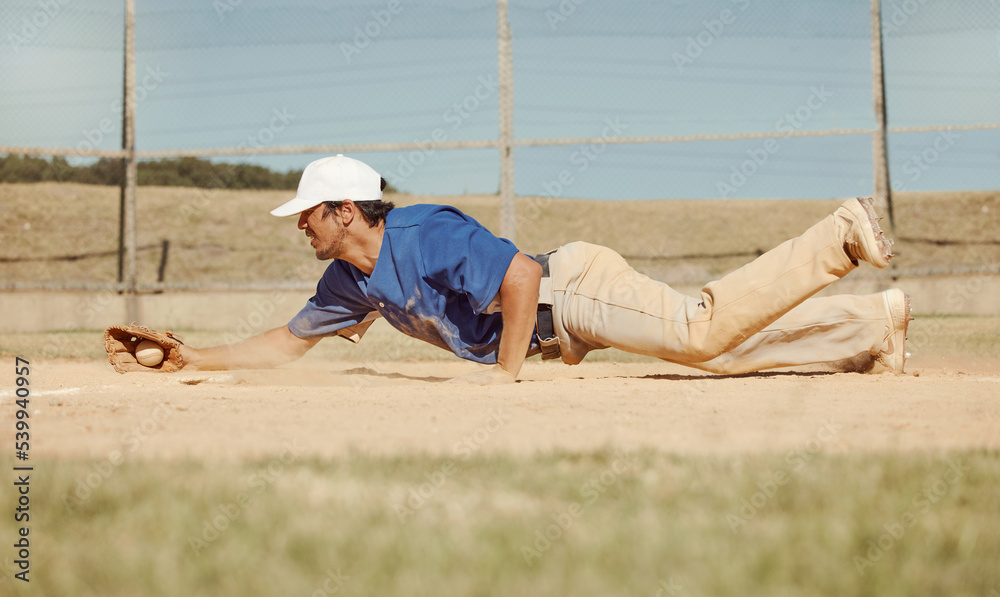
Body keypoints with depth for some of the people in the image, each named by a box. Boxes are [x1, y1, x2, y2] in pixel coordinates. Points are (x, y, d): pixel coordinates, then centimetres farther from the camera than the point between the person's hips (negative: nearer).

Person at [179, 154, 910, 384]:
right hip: (557, 332, 7)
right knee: (727, 349, 6)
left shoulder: (425, 236, -22)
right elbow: (289, 343, 20)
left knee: (703, 330, -25)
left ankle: (841, 238, -13)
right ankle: (875, 321, 10)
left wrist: (507, 371, -23)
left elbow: (523, 274, -29)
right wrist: (196, 357, 12)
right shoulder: (350, 281, 8)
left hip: (575, 288, -7)